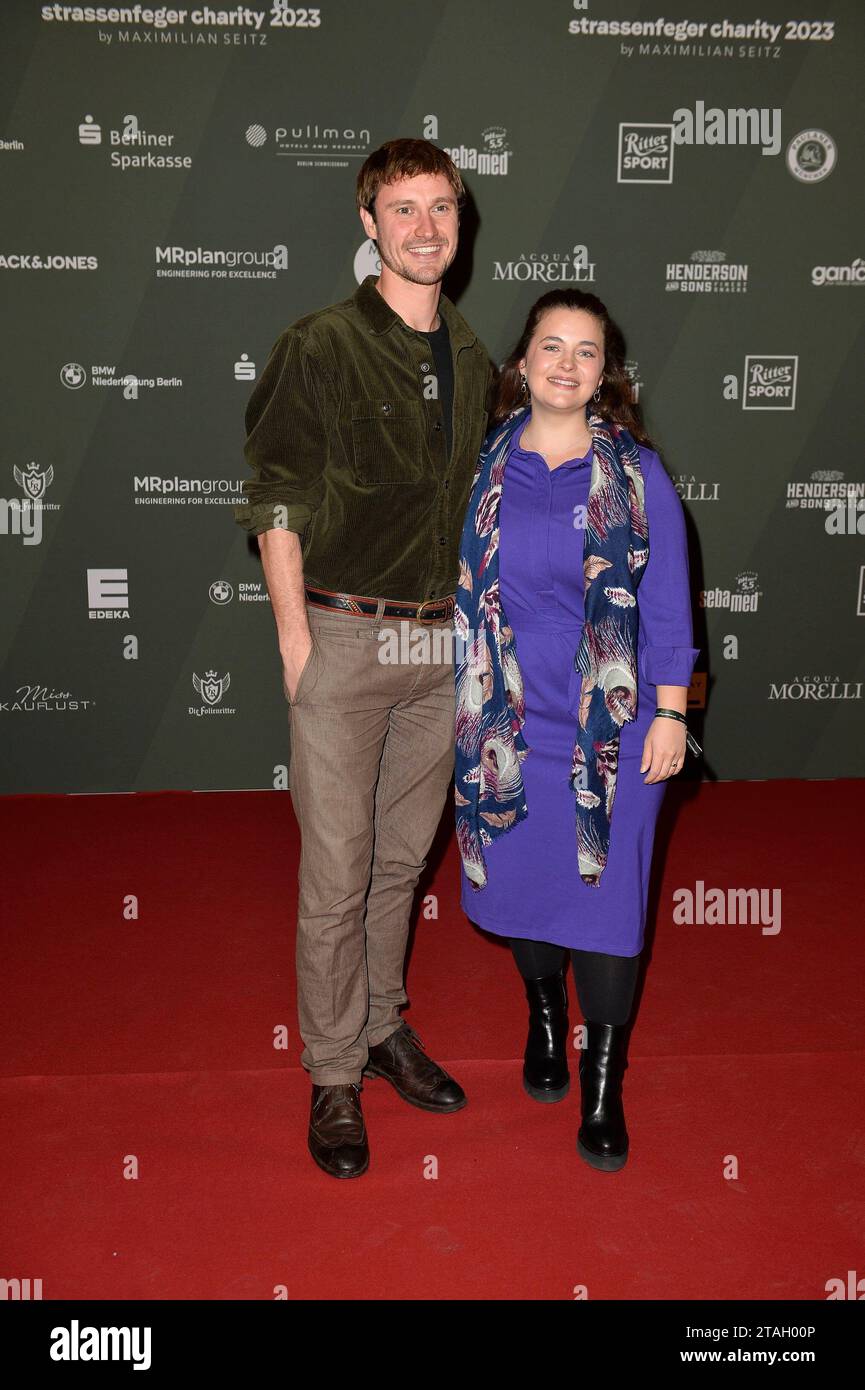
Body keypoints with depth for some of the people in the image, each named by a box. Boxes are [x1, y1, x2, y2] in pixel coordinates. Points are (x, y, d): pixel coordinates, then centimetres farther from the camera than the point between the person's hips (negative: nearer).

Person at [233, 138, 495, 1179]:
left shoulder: (471, 359, 11)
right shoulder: (320, 347, -6)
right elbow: (275, 503, -6)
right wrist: (295, 637, -10)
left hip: (442, 640, 5)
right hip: (345, 635, -5)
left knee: (403, 856, 15)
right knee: (336, 871, 1)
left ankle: (382, 1025, 33)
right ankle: (334, 1072, 17)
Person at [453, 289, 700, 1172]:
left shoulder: (636, 471, -1)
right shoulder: (486, 465, 3)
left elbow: (666, 600, -1)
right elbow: (466, 586, 8)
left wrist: (671, 711, -5)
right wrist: (470, 703, 8)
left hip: (612, 723, -2)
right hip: (510, 717, 2)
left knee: (604, 892, 1)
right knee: (524, 877, 13)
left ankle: (603, 1081, 18)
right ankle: (544, 1016, 41)